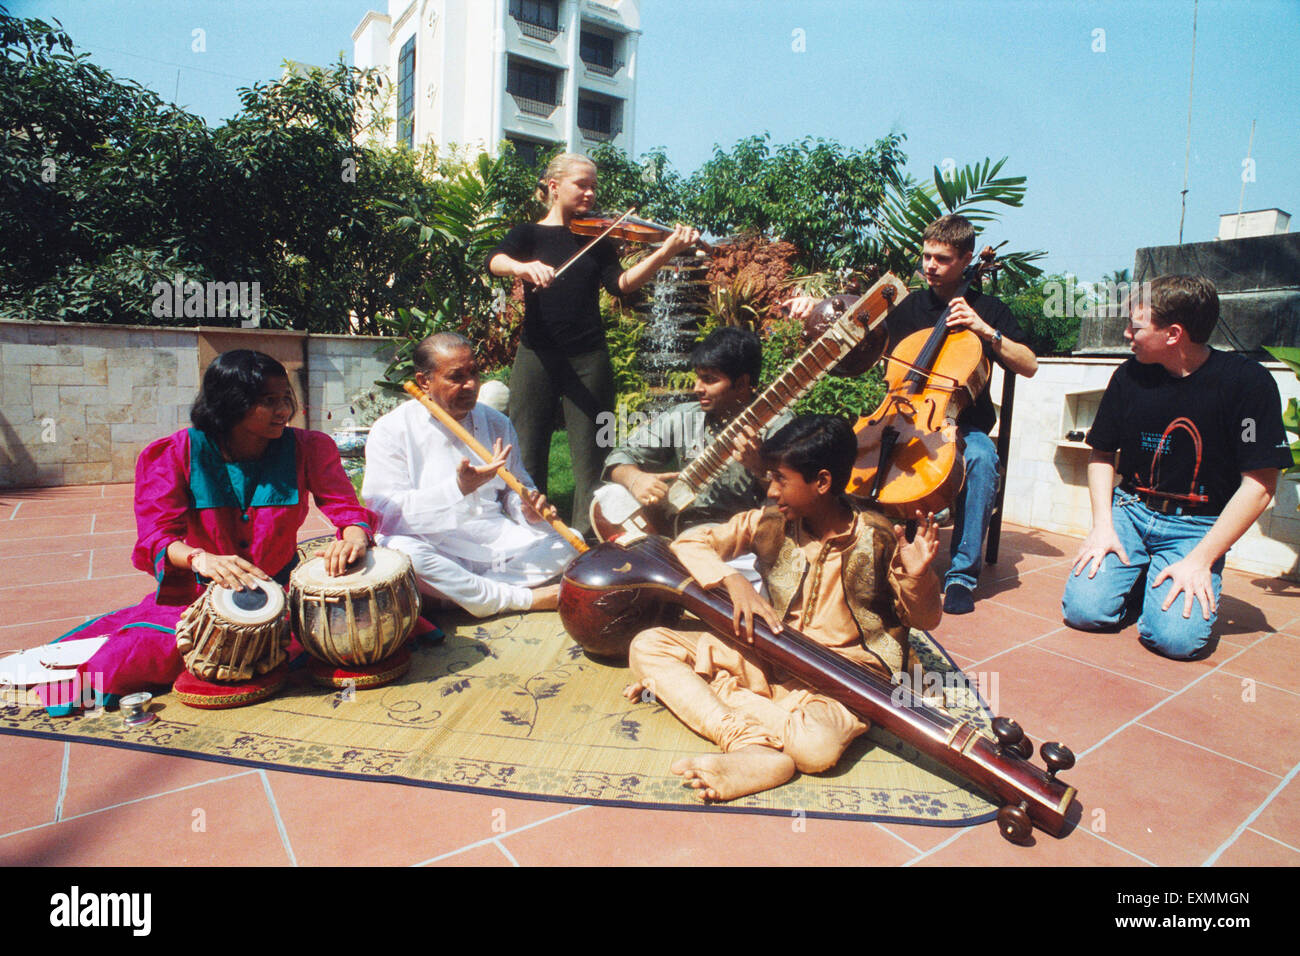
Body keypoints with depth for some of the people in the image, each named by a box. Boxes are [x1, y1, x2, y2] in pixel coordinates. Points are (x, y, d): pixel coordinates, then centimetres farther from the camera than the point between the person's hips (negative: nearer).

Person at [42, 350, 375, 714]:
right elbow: (155, 536, -13)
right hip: (198, 592, -2)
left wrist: (354, 536, -34)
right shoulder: (180, 452, -7)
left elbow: (347, 507, -9)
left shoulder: (306, 448, -4)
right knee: (115, 663, -18)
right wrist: (200, 559, -36)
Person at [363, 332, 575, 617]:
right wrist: (460, 488, -29)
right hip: (432, 547, -3)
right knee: (400, 551, -37)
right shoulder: (390, 430, -6)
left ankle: (452, 592, -20)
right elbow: (385, 512, -17)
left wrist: (528, 507, -10)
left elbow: (516, 487, 16)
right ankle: (527, 599, -25)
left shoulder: (496, 423, 8)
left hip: (496, 539, 4)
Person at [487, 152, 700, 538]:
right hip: (537, 357, -1)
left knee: (590, 458, -1)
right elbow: (495, 260, -11)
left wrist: (666, 251, -18)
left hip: (588, 359, 1)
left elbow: (621, 283, -4)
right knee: (527, 456, 1)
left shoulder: (596, 238, 13)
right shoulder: (529, 234, 10)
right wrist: (522, 267, -34)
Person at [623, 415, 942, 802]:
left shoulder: (876, 539, -10)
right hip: (773, 658, 5)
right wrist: (734, 582, -18)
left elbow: (925, 619, 1)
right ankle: (757, 752, -27)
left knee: (817, 745, -39)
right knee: (647, 646, -10)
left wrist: (917, 577, -21)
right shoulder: (770, 524, -3)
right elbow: (688, 542, -2)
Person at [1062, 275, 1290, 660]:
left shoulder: (1248, 382, -10)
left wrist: (1201, 559, -16)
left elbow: (1260, 484, -11)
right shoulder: (1130, 376, 0)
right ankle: (1140, 577, 14)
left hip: (1197, 526, -2)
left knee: (1176, 636, -23)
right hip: (1129, 510, 3)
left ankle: (1162, 582, 10)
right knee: (1084, 609, -16)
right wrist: (1102, 524, -4)